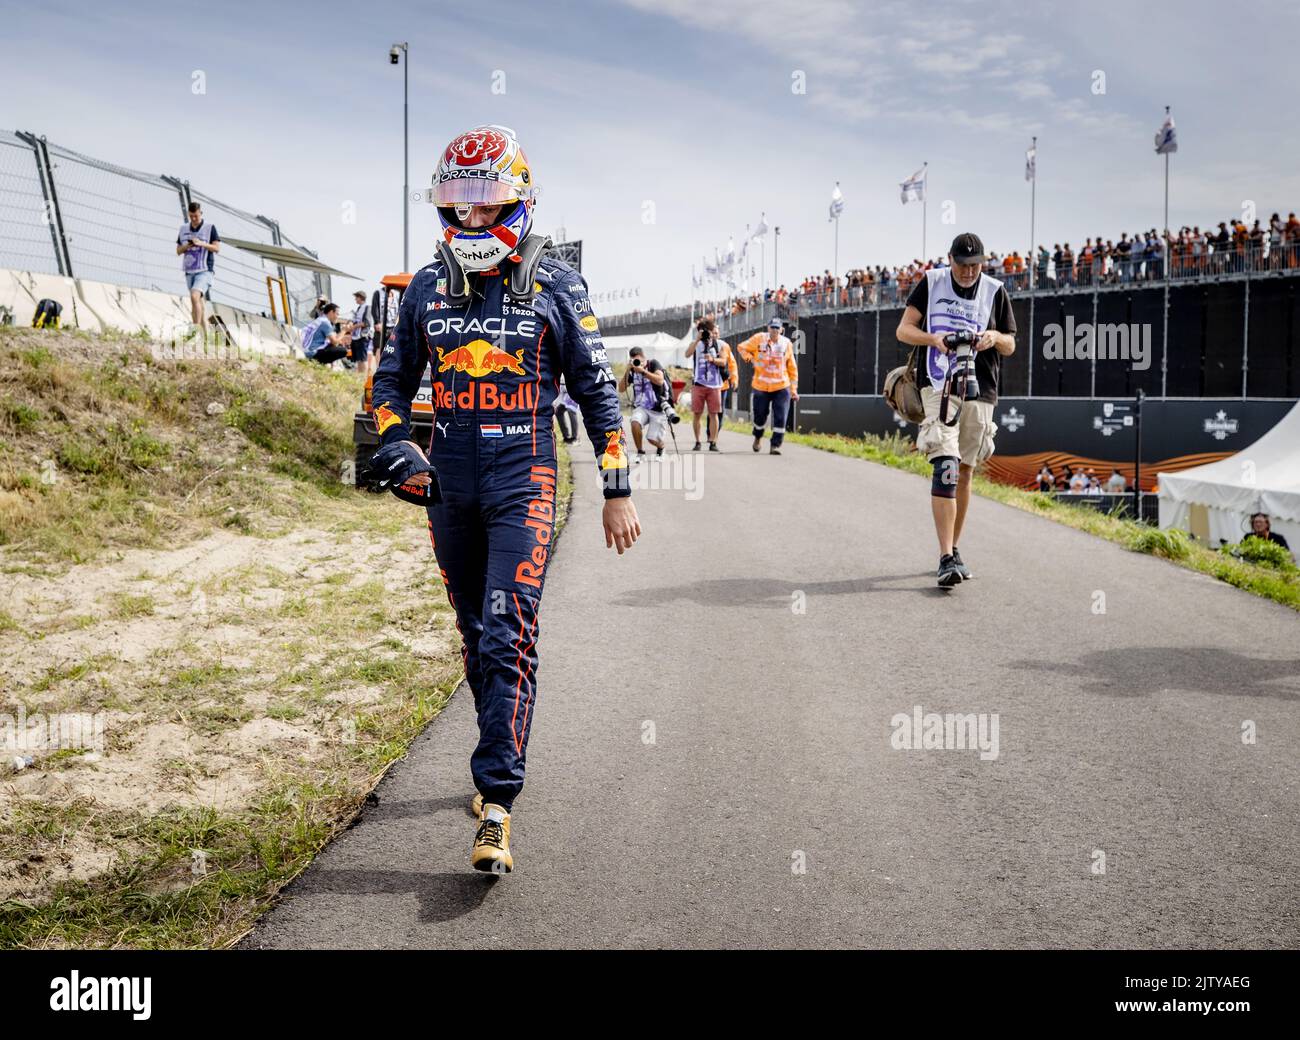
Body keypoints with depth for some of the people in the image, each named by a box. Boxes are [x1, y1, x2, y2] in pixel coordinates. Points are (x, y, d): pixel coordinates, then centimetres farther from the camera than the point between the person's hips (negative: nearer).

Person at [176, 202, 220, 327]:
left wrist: (201, 243, -19)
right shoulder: (183, 229, 12)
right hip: (189, 271, 5)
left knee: (195, 296, -24)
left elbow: (217, 248, -5)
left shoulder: (210, 228, 0)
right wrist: (186, 246, -7)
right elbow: (178, 251, 14)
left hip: (205, 271, -5)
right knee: (198, 301, 11)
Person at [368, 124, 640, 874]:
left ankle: (497, 805, -12)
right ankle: (503, 759, 33)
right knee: (476, 636, 14)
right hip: (450, 483, 5)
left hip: (523, 481, -4)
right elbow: (394, 378, 18)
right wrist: (395, 443, -2)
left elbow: (597, 390, 1)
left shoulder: (556, 286, -3)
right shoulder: (428, 287, 7)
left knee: (509, 637, -14)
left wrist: (619, 490, -1)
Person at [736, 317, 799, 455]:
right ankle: (758, 437, 40)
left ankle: (775, 446, -3)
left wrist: (793, 389, 7)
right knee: (760, 416, 11)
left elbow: (792, 368, 9)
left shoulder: (787, 343, 3)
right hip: (761, 387, 0)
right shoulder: (759, 339, -2)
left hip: (781, 387, 0)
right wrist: (751, 360, -5)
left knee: (780, 418, -10)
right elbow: (742, 348, 10)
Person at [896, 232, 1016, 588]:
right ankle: (947, 558, -21)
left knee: (965, 470, 9)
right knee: (945, 466, -17)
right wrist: (933, 338, -16)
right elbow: (904, 329, 4)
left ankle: (953, 549, 23)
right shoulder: (931, 282, 5)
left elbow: (1010, 346, 13)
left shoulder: (995, 291, 8)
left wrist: (995, 338, -10)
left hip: (980, 390, 3)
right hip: (938, 386, -3)